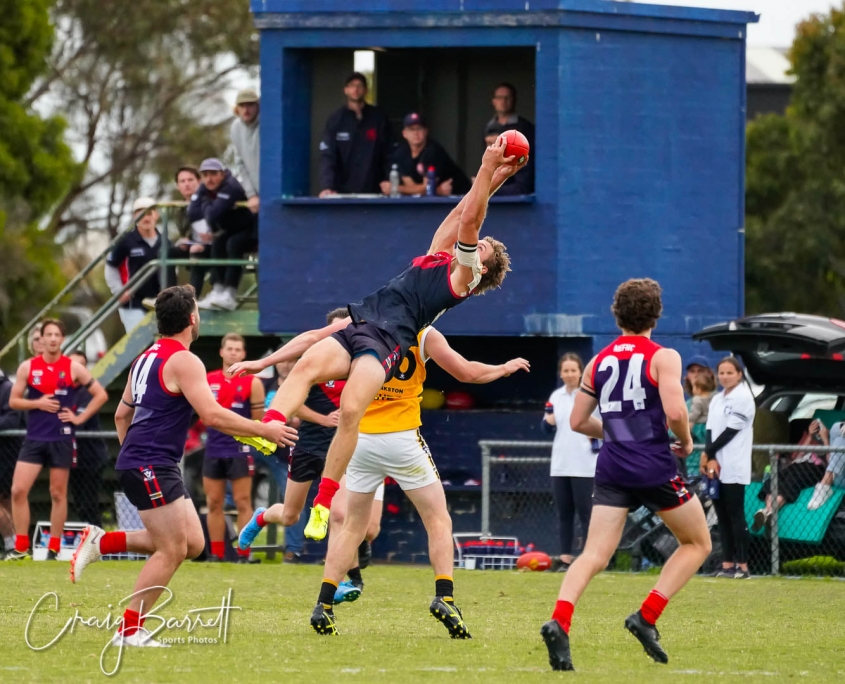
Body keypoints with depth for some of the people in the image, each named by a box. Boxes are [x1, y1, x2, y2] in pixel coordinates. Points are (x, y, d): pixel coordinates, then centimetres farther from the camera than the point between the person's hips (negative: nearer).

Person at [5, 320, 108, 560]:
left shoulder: (73, 368, -1)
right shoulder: (28, 367, 4)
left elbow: (101, 395, 4)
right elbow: (13, 401, 6)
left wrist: (80, 418, -4)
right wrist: (37, 403, -11)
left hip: (62, 439, -2)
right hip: (34, 438, 2)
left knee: (58, 493, 4)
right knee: (18, 490, -7)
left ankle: (54, 548, 12)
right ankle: (21, 547, 2)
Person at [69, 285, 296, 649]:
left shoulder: (147, 358, 18)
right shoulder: (184, 361, -12)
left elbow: (122, 415, 25)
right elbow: (213, 415, -19)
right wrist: (265, 430, -12)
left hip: (143, 463, 10)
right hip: (151, 466, -10)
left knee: (193, 543, 9)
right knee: (172, 550, -8)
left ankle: (102, 542, 9)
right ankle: (129, 631, -6)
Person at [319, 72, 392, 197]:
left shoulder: (378, 118, 4)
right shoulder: (336, 120, 3)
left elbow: (387, 154, 3)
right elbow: (327, 157, -4)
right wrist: (327, 187, -19)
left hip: (372, 191, 0)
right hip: (344, 191, 0)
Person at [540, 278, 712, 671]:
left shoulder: (598, 362, 11)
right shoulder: (663, 358, -5)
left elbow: (578, 421, 14)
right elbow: (675, 412, -18)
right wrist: (686, 441, 2)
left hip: (612, 467, 4)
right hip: (654, 468, -4)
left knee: (594, 555, -1)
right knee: (697, 543, 15)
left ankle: (559, 622, -27)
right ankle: (646, 617, 0)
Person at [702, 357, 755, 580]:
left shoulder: (743, 398, -7)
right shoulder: (717, 400, 16)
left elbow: (730, 431, -12)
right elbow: (710, 431, 8)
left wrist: (707, 454, -7)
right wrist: (710, 460, -8)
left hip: (734, 469, -7)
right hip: (715, 467, 7)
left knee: (735, 515, -9)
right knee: (722, 516, 6)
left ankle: (742, 565, -9)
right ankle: (727, 564, 7)